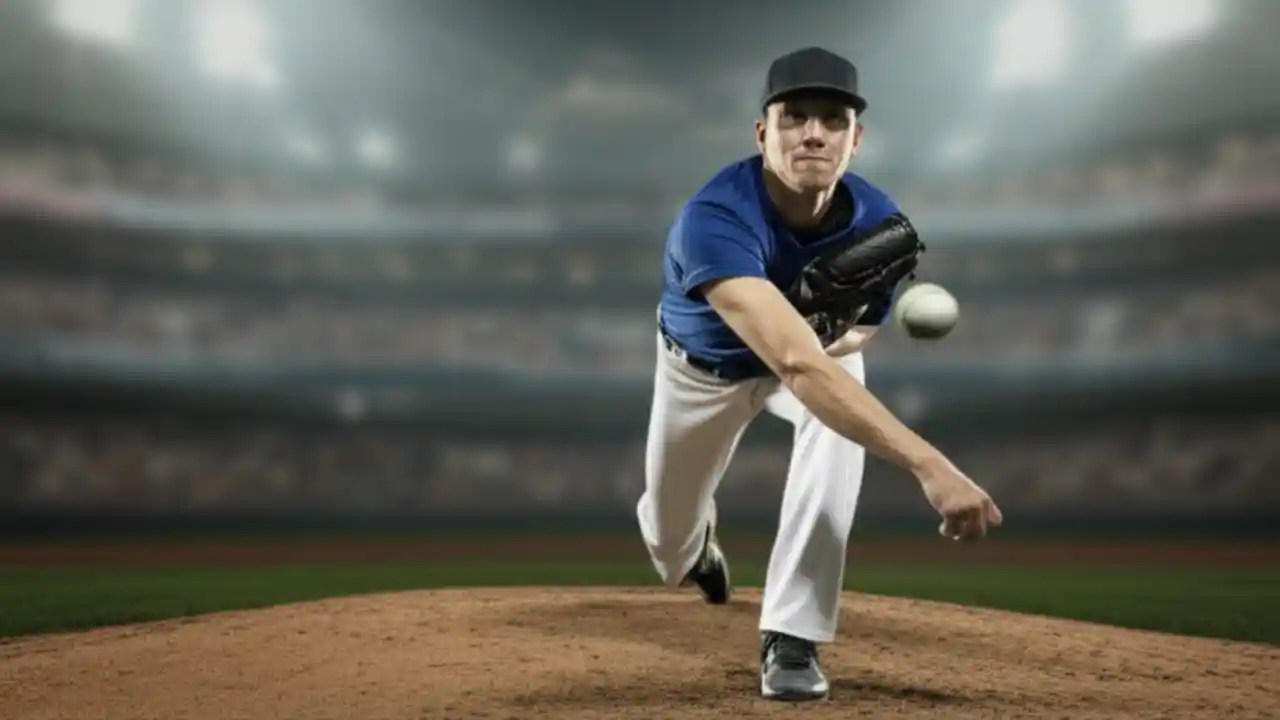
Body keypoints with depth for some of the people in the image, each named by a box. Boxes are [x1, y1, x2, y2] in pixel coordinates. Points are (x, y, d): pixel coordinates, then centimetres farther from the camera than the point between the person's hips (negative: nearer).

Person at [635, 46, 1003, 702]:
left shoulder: (880, 225, -29)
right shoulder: (716, 218, -45)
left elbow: (841, 344, -7)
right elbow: (797, 366, -59)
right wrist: (928, 465, -68)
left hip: (821, 340, 2)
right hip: (702, 363, -1)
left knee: (841, 422, -34)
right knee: (666, 537, 13)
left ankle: (790, 639, -23)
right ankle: (696, 544, 57)